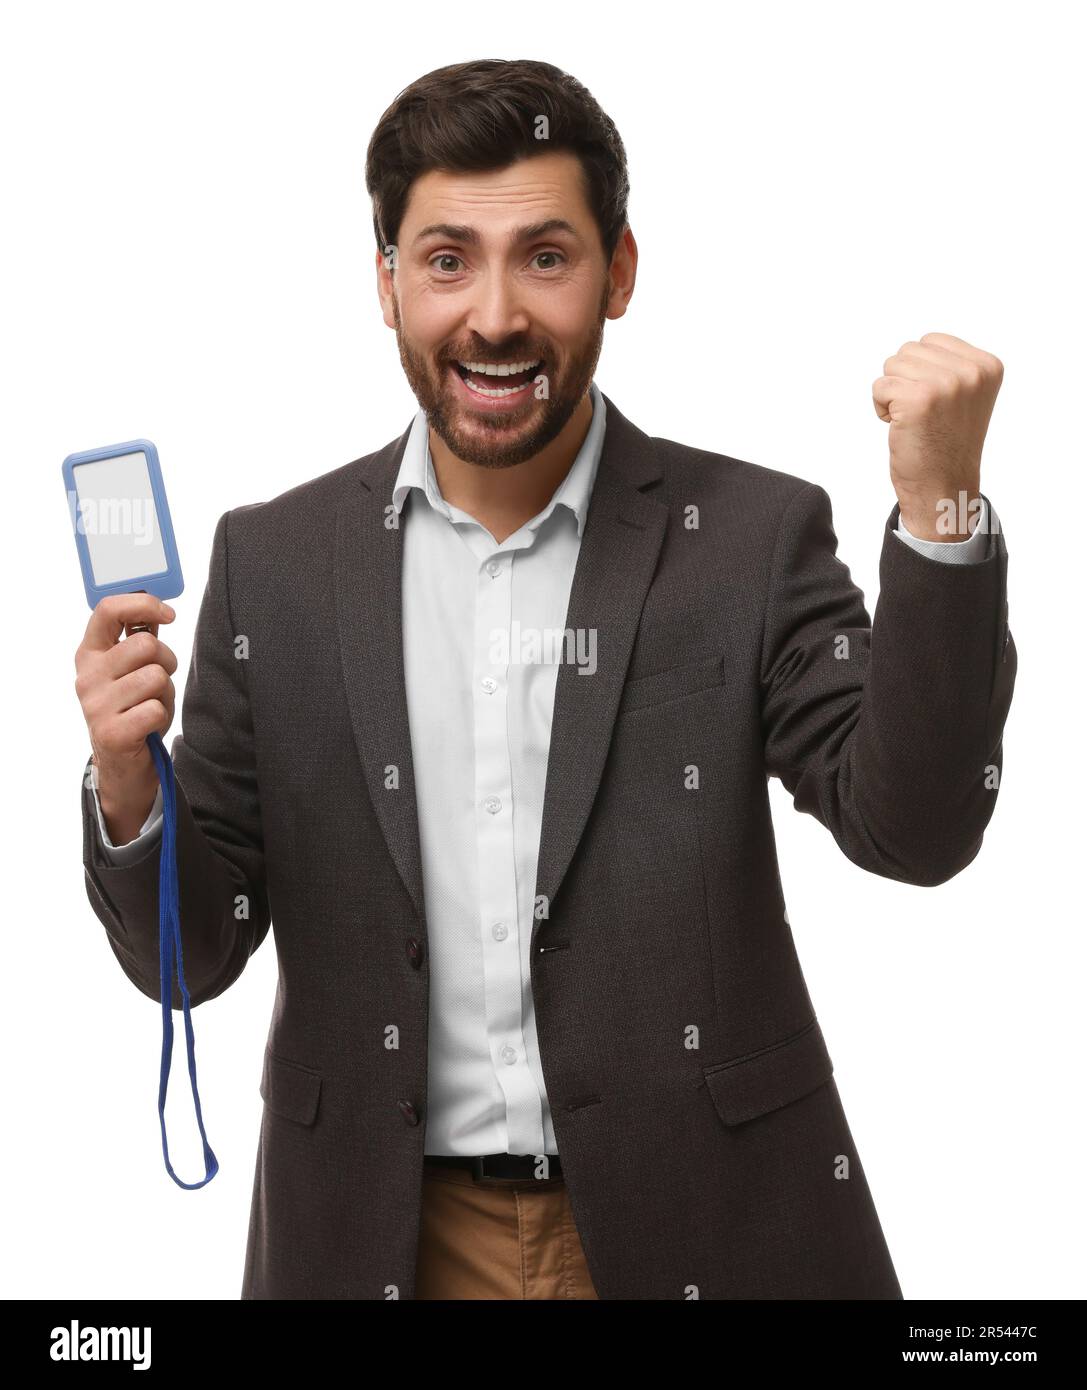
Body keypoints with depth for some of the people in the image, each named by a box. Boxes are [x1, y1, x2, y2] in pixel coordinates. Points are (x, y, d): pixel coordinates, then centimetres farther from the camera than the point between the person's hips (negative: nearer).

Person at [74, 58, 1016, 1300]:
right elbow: (190, 952, 1)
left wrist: (939, 503, -23)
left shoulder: (752, 535, -5)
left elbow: (911, 829, -14)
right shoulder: (275, 560, -2)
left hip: (693, 1232, -1)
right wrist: (126, 782, -20)